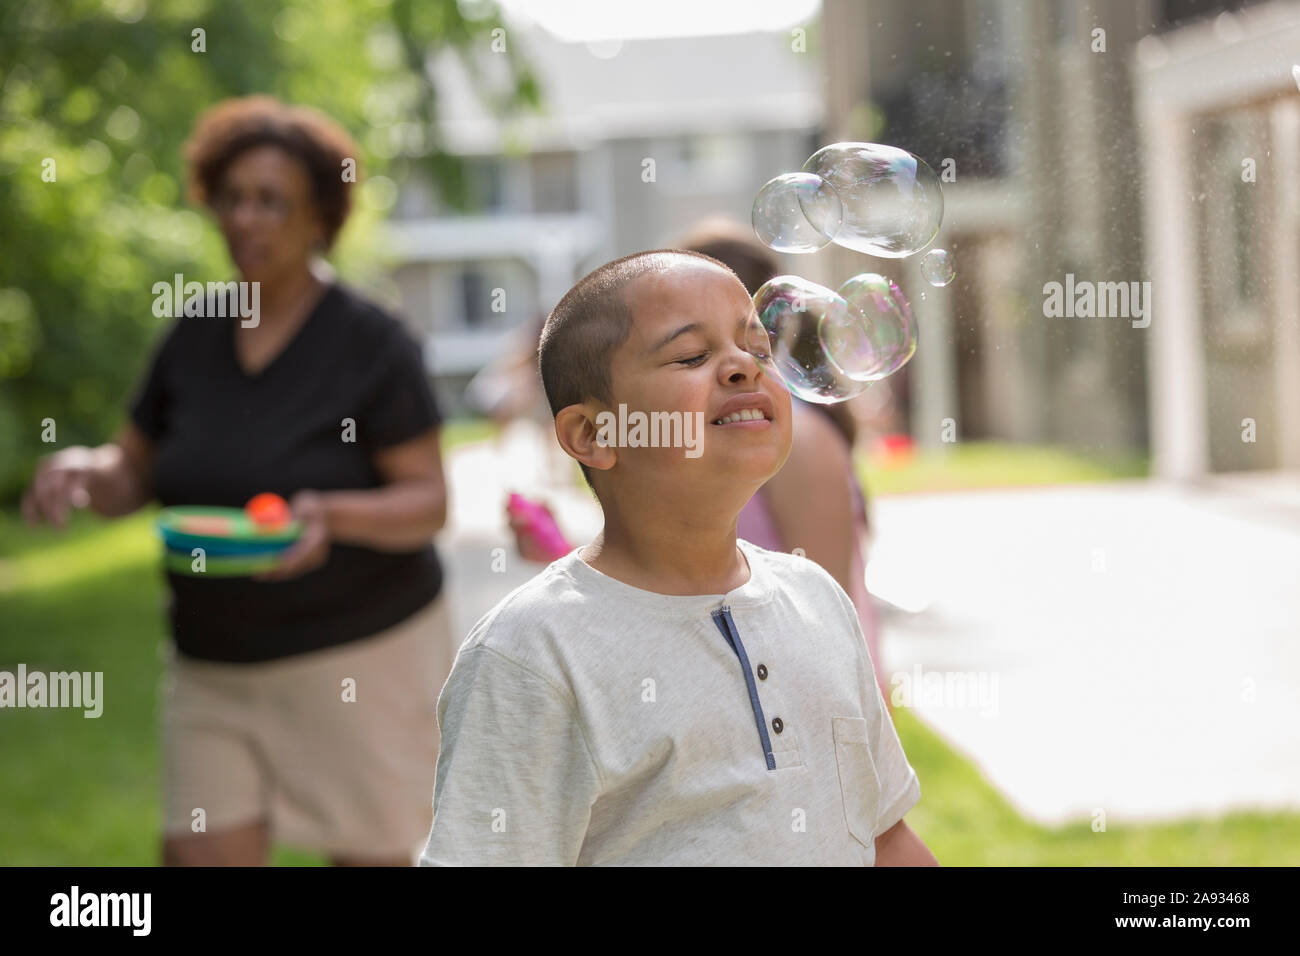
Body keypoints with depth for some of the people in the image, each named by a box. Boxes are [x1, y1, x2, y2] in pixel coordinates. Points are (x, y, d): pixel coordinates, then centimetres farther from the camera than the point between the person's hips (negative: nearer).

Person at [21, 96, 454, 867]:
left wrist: (333, 515, -29)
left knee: (371, 852, 4)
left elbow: (430, 502, -10)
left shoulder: (371, 341, -9)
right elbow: (134, 474, 11)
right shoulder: (194, 337, 5)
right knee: (202, 851, -3)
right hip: (213, 668, 4)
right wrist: (84, 470, -12)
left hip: (359, 655, -4)